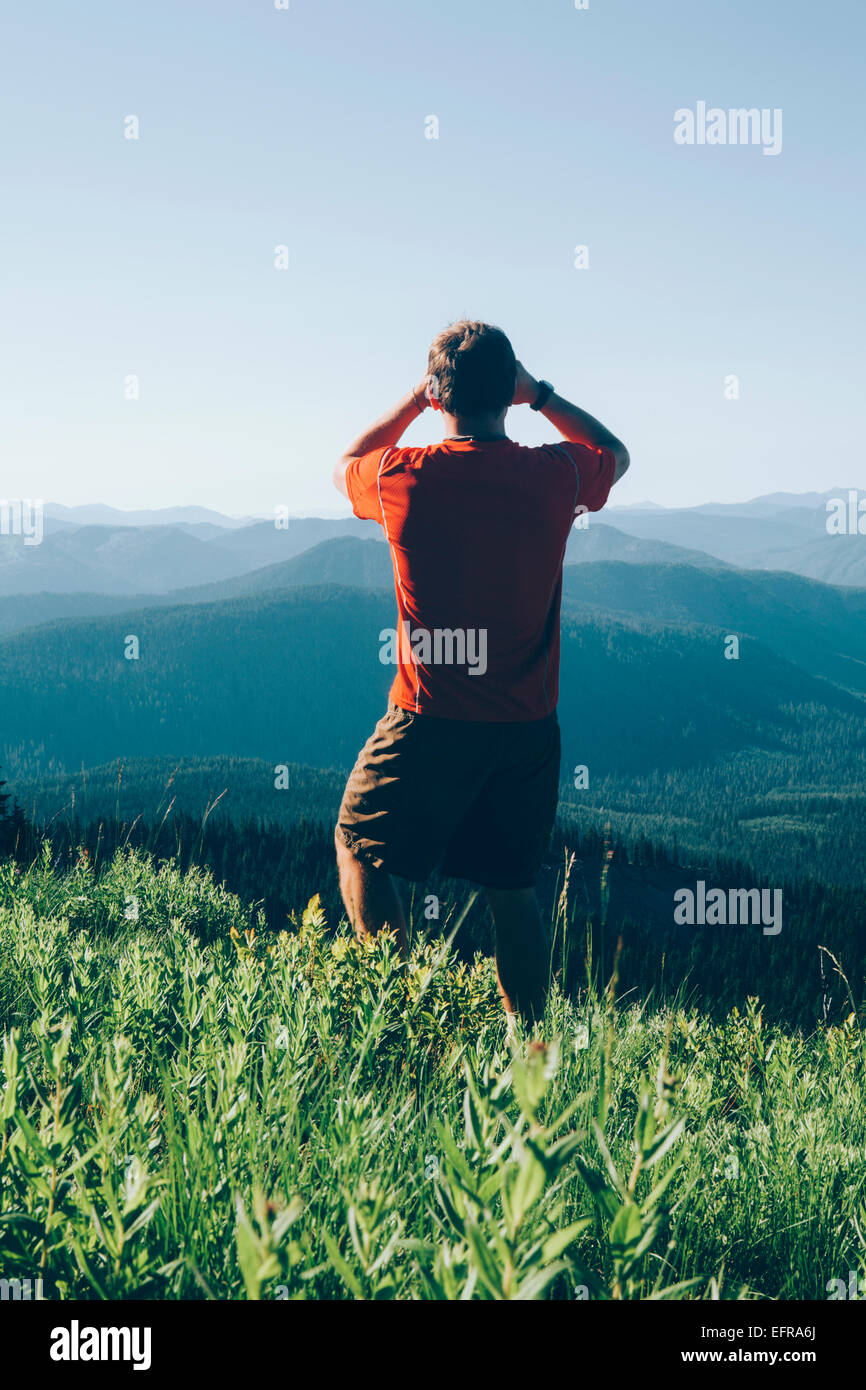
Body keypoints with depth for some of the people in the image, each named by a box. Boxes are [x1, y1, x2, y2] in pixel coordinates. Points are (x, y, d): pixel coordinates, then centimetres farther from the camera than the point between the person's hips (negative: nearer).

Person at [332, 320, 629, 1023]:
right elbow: (617, 454, 20)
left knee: (359, 848, 16)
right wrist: (540, 395, 16)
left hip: (431, 722, -3)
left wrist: (414, 399, 14)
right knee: (513, 888, 14)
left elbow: (345, 466, 16)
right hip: (529, 727, 3)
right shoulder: (556, 476, -6)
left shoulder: (403, 478, -10)